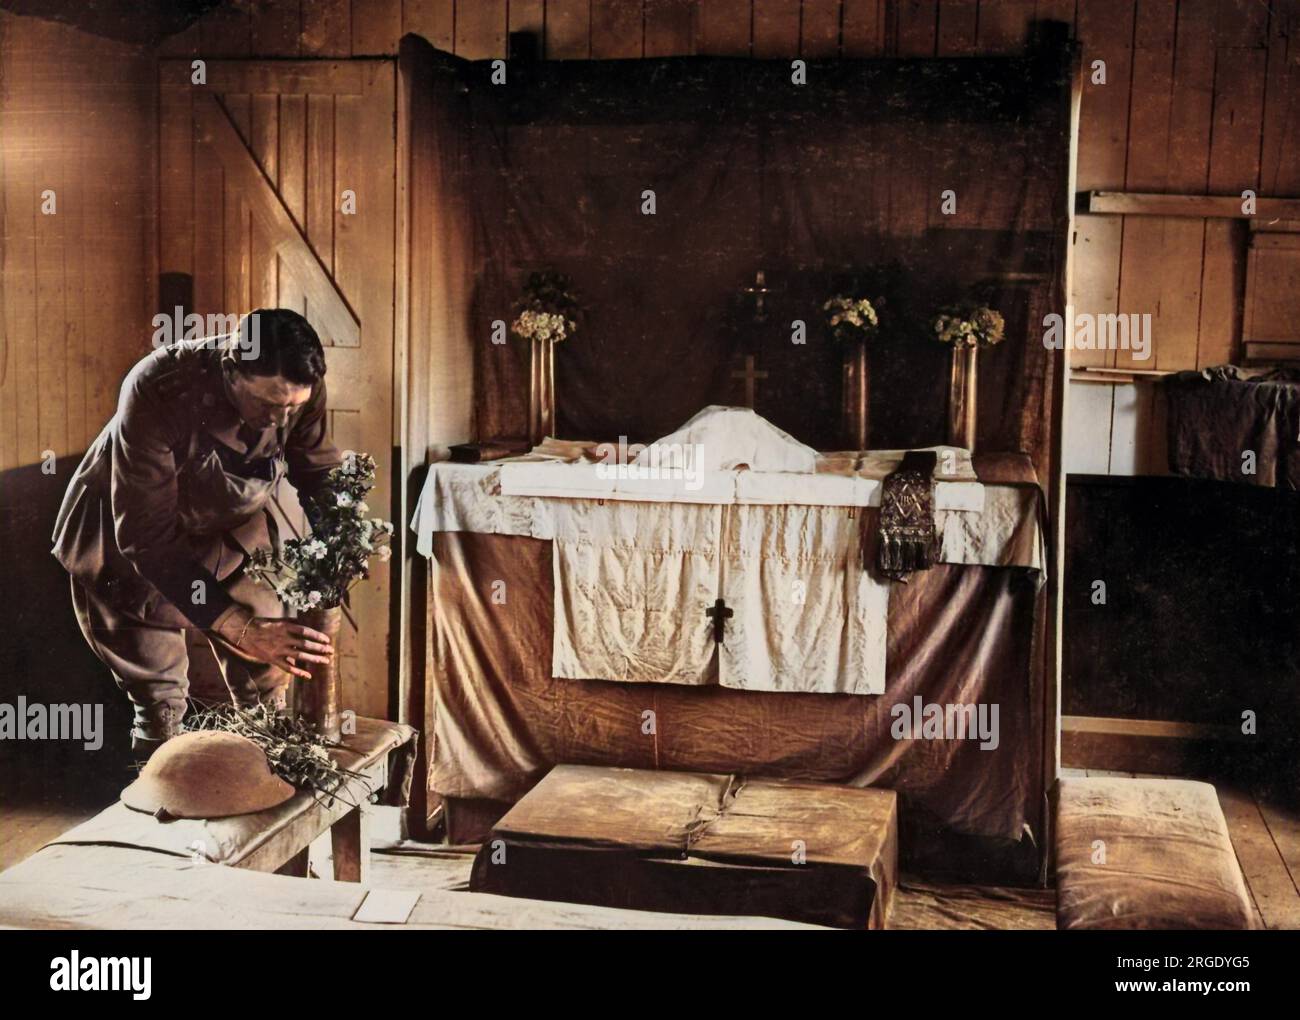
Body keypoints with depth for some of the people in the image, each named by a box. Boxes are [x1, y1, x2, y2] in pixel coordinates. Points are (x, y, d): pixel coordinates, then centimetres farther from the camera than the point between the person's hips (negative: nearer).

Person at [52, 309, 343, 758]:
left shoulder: (300, 388, -24)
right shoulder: (156, 393, -38)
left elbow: (320, 473, -8)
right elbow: (146, 536, -38)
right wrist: (241, 629, -44)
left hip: (230, 528, 4)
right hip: (129, 541, -4)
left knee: (267, 686, 4)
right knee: (161, 703, -5)